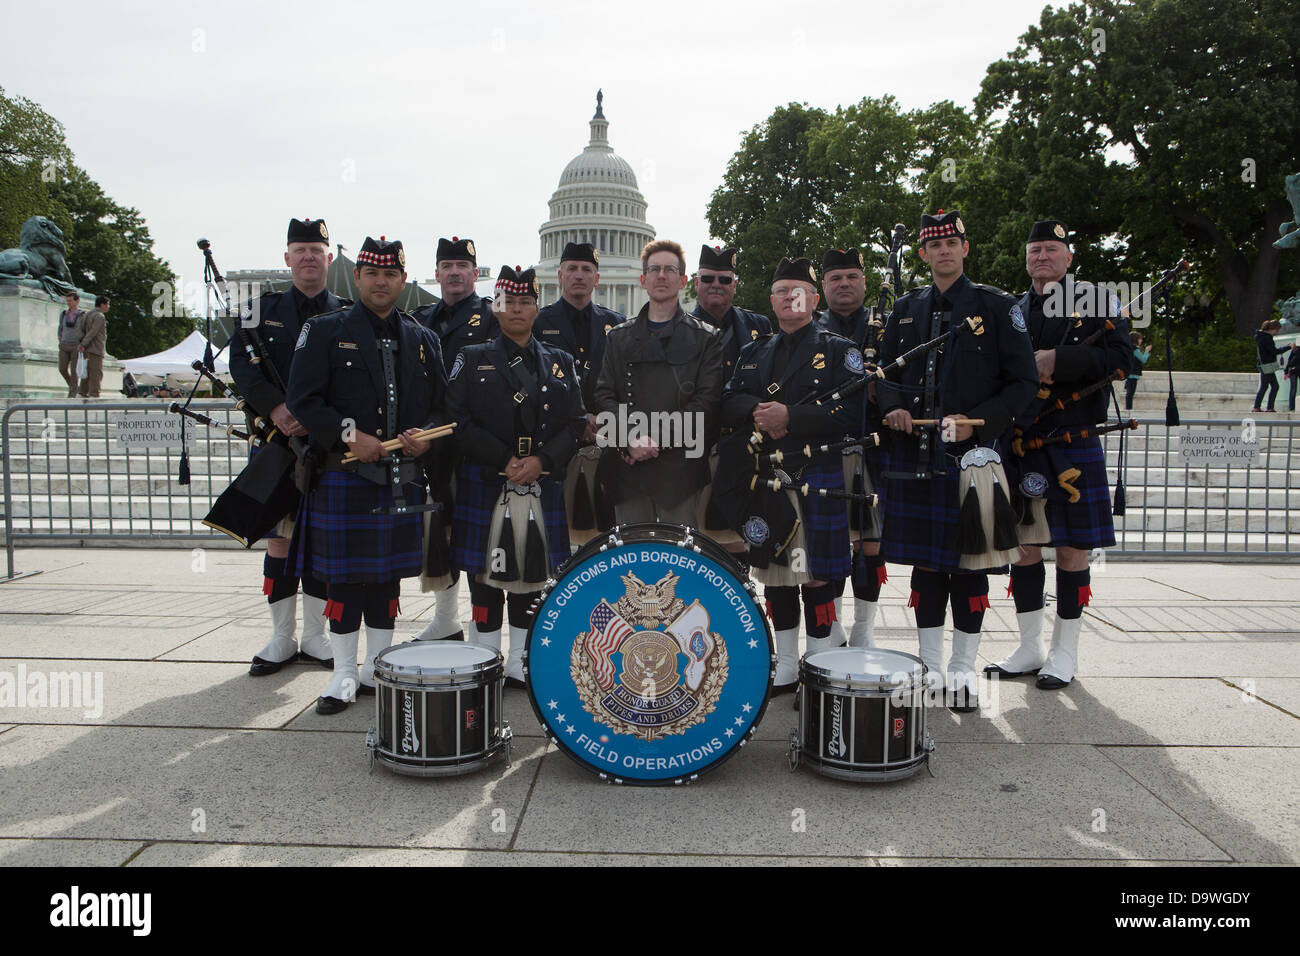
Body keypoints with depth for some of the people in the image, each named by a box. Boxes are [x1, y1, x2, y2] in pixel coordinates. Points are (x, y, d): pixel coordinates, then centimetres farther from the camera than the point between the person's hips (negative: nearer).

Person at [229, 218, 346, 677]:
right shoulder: (261, 310, 11)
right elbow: (242, 365, -1)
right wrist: (276, 408, -17)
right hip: (275, 442, 1)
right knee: (279, 537, 4)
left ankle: (315, 636, 17)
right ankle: (282, 637, 16)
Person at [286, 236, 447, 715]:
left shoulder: (422, 339, 12)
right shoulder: (325, 331, 1)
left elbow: (442, 405, 14)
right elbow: (304, 399, -5)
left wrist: (425, 437, -7)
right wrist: (349, 435, -17)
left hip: (403, 480, 3)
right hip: (345, 478, -3)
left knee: (388, 577, 10)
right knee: (345, 577, 2)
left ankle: (379, 669, 22)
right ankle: (345, 673, 14)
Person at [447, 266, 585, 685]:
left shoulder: (561, 363, 13)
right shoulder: (473, 360, 7)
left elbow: (575, 424, 6)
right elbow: (459, 422, -3)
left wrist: (541, 460, -10)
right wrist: (503, 461, -13)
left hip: (542, 488, 2)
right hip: (485, 487, -2)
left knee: (531, 573, 6)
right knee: (487, 576, 1)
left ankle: (521, 664, 18)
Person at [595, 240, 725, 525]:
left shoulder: (706, 338, 6)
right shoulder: (619, 337, 15)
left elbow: (707, 401, -3)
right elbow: (604, 395, 6)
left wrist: (658, 439, -12)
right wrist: (630, 439, -11)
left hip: (681, 468, -2)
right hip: (629, 469, 2)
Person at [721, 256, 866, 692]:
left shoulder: (839, 351, 3)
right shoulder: (754, 352, 18)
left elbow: (849, 414, -10)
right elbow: (729, 402, 7)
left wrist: (790, 417, -20)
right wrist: (759, 412, -14)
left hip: (818, 479, -5)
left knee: (817, 576, -3)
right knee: (774, 574, 10)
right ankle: (786, 666, 23)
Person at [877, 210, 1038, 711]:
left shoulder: (996, 306, 2)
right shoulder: (905, 309, 13)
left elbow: (1023, 383, -1)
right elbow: (884, 373, 19)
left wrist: (978, 422, -15)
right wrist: (892, 408, -2)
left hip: (971, 457, -3)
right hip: (914, 458, 3)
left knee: (969, 564, 3)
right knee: (925, 561, 8)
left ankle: (962, 668, 16)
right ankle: (930, 664, 20)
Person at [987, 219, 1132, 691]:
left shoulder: (1095, 300, 4)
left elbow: (1121, 359, -8)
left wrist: (1057, 361, -18)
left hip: (1074, 447, -3)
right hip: (1020, 446, 4)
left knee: (1072, 549, 1)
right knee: (1023, 546, 6)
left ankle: (1065, 652, 14)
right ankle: (1029, 648, 19)